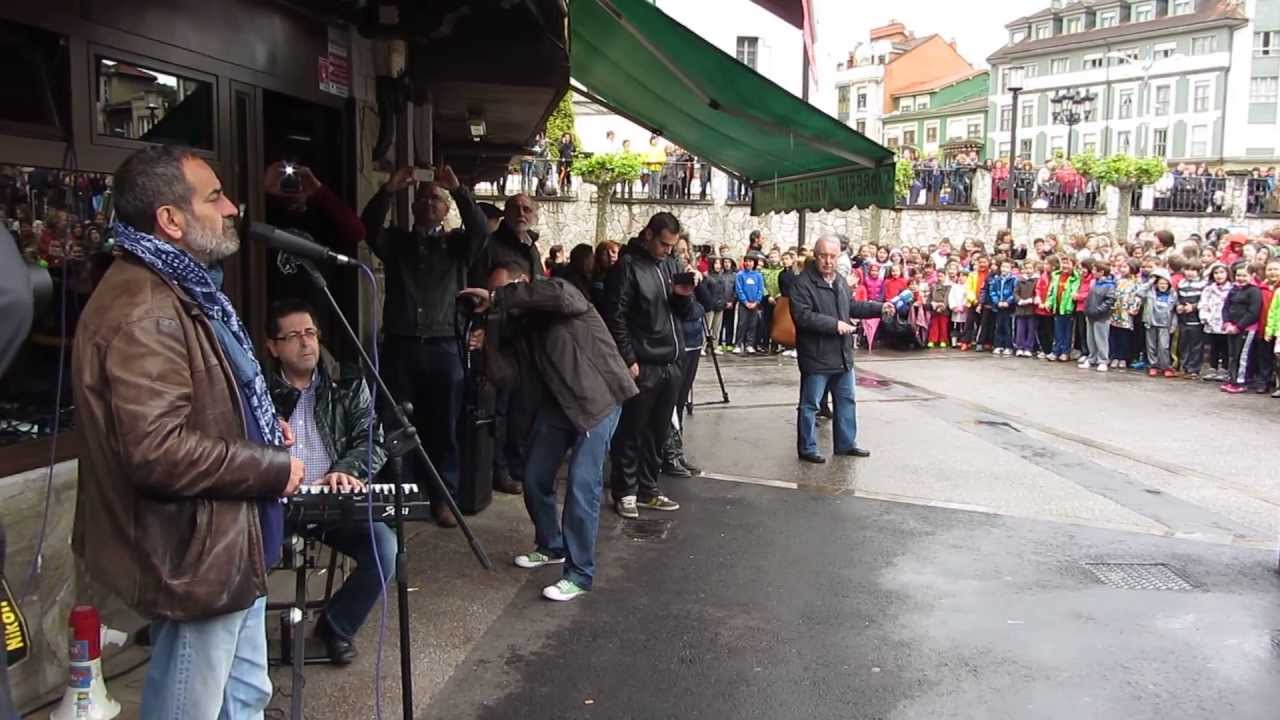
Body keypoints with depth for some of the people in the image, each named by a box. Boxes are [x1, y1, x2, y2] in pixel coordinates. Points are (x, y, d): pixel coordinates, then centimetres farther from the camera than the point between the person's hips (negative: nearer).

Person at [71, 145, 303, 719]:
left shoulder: (181, 290, 11)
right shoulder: (143, 313, -25)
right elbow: (158, 451, -33)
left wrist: (262, 433, 8)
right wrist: (274, 469, -20)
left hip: (229, 546, 10)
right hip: (192, 561, -10)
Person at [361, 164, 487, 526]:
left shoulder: (457, 244, 11)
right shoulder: (395, 242, 14)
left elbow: (480, 231, -9)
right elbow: (369, 227, -5)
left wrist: (459, 190, -19)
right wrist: (389, 190, -16)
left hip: (443, 348, -1)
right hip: (400, 346, 1)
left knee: (443, 428, 3)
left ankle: (443, 499, 11)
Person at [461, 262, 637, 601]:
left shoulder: (563, 298, -11)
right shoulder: (516, 327, 8)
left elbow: (555, 292, -37)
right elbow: (510, 377, 1)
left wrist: (496, 298, -31)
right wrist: (489, 344, -13)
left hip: (597, 400, -8)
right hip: (554, 405, 8)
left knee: (581, 486, -13)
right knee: (534, 479, 12)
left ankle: (579, 574, -2)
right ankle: (551, 546, 36)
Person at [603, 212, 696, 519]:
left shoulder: (669, 264, 14)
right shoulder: (627, 266, -7)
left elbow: (684, 314, 18)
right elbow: (616, 317, -11)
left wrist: (684, 296, -4)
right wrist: (628, 360, -15)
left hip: (670, 364, 7)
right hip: (642, 366, -7)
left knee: (658, 431, 12)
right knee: (631, 431, 1)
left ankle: (647, 489, 23)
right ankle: (625, 492, 12)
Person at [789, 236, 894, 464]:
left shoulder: (840, 281, 11)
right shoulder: (803, 283, -15)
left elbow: (851, 307, 26)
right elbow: (803, 316, -25)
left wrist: (879, 308, 18)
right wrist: (835, 324, -25)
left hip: (842, 355, 8)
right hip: (816, 357, -8)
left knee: (846, 400, 17)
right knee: (809, 404, 1)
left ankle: (846, 443, 30)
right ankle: (807, 448, 12)